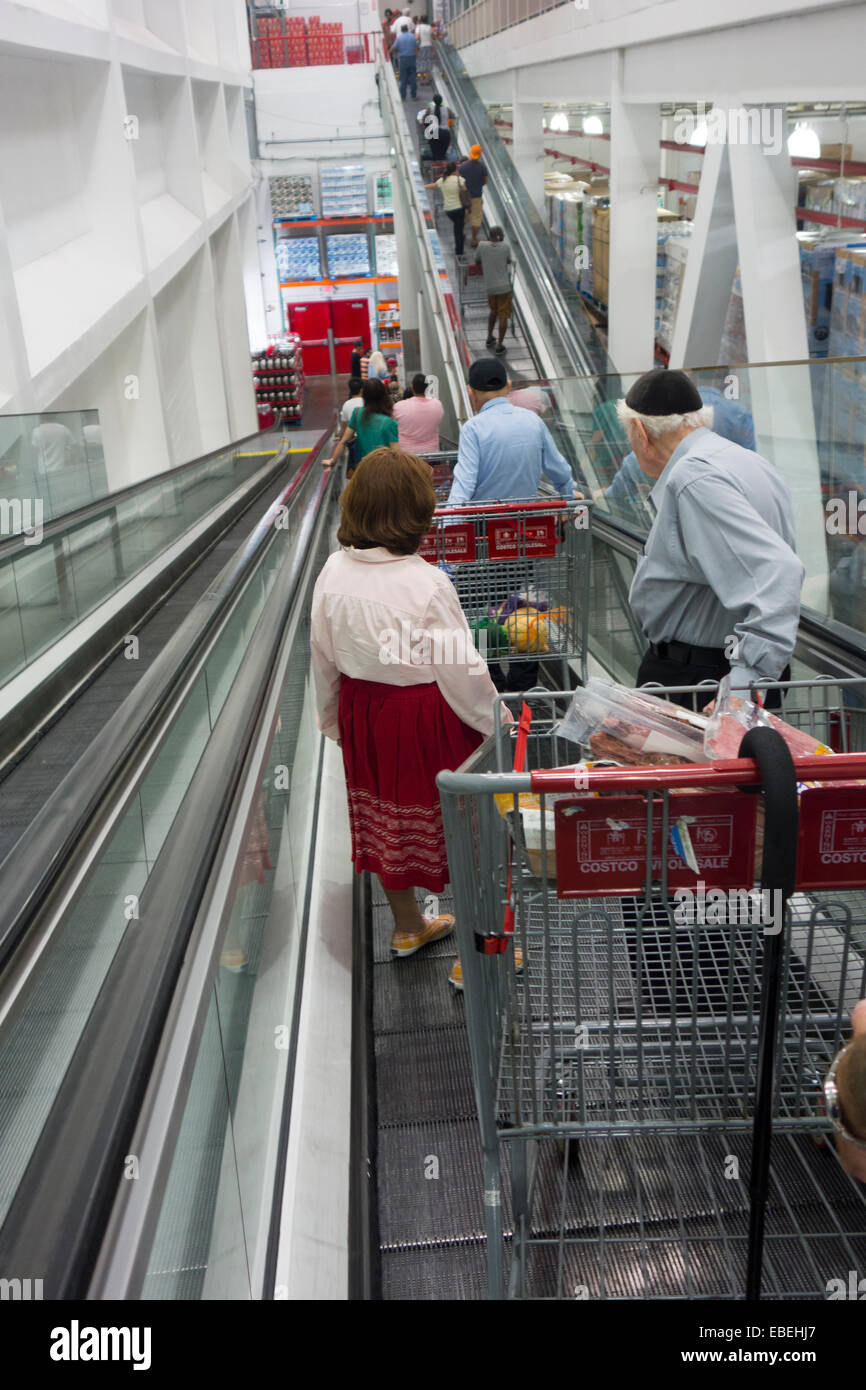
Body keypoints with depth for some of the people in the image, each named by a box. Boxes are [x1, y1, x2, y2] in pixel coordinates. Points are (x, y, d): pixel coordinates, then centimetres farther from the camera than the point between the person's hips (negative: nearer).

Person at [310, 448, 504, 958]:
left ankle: (408, 927, 43)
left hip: (362, 712, 6)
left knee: (385, 820, 21)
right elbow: (461, 668, -18)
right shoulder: (427, 582, -23)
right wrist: (493, 719, -2)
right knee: (453, 823, 10)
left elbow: (324, 658, 3)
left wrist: (333, 720, 17)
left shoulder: (334, 573, -7)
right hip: (426, 715, -6)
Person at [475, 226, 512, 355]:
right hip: (504, 286, -3)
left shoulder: (482, 245, -5)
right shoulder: (506, 246, -8)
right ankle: (499, 346, 3)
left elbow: (477, 262, 10)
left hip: (490, 287, 4)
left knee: (493, 312, 26)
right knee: (503, 316, 4)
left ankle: (489, 338, 32)